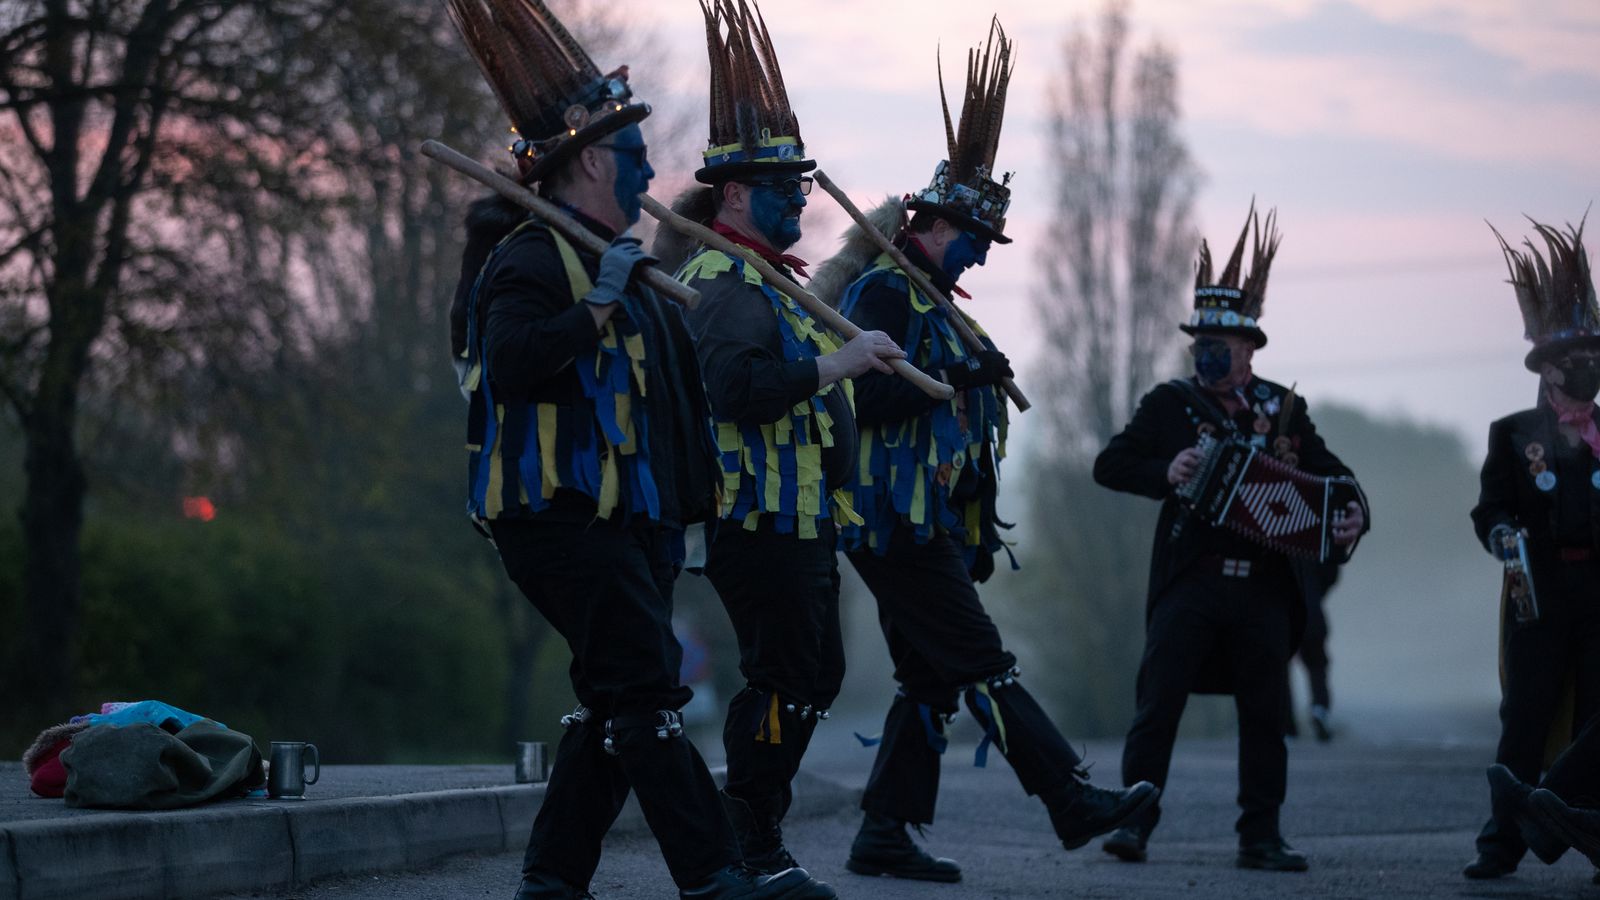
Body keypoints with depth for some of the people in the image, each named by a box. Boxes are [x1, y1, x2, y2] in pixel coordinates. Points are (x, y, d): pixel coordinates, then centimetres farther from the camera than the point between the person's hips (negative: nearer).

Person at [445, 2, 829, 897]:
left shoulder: (609, 262, 22)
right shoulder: (531, 259, -11)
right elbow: (514, 365, -28)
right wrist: (599, 303, -25)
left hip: (624, 519, 10)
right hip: (561, 515, -10)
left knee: (616, 705, 9)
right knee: (647, 688, -14)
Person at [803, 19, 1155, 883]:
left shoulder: (928, 300, 23)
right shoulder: (885, 290, -8)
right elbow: (864, 398, -21)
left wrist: (977, 531, 23)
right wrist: (957, 374, -23)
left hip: (924, 522, 10)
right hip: (897, 521, -10)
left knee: (929, 681, 8)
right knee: (982, 663, -11)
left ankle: (884, 836, 9)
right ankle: (1074, 799, -13)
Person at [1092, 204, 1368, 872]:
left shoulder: (1284, 410, 10)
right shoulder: (1171, 404, 3)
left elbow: (1332, 475, 12)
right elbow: (1109, 465, -3)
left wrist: (1351, 517, -10)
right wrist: (1164, 473, -21)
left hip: (1265, 586, 3)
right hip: (1190, 583, -3)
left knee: (1265, 714, 6)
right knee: (1159, 702, -8)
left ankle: (1260, 836, 12)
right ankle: (1134, 823, -4)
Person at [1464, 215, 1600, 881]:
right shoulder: (1512, 435, 8)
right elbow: (1489, 509, 2)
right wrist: (1503, 535, -18)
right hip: (1540, 593, -1)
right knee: (1526, 719, -1)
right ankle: (1503, 844, 2)